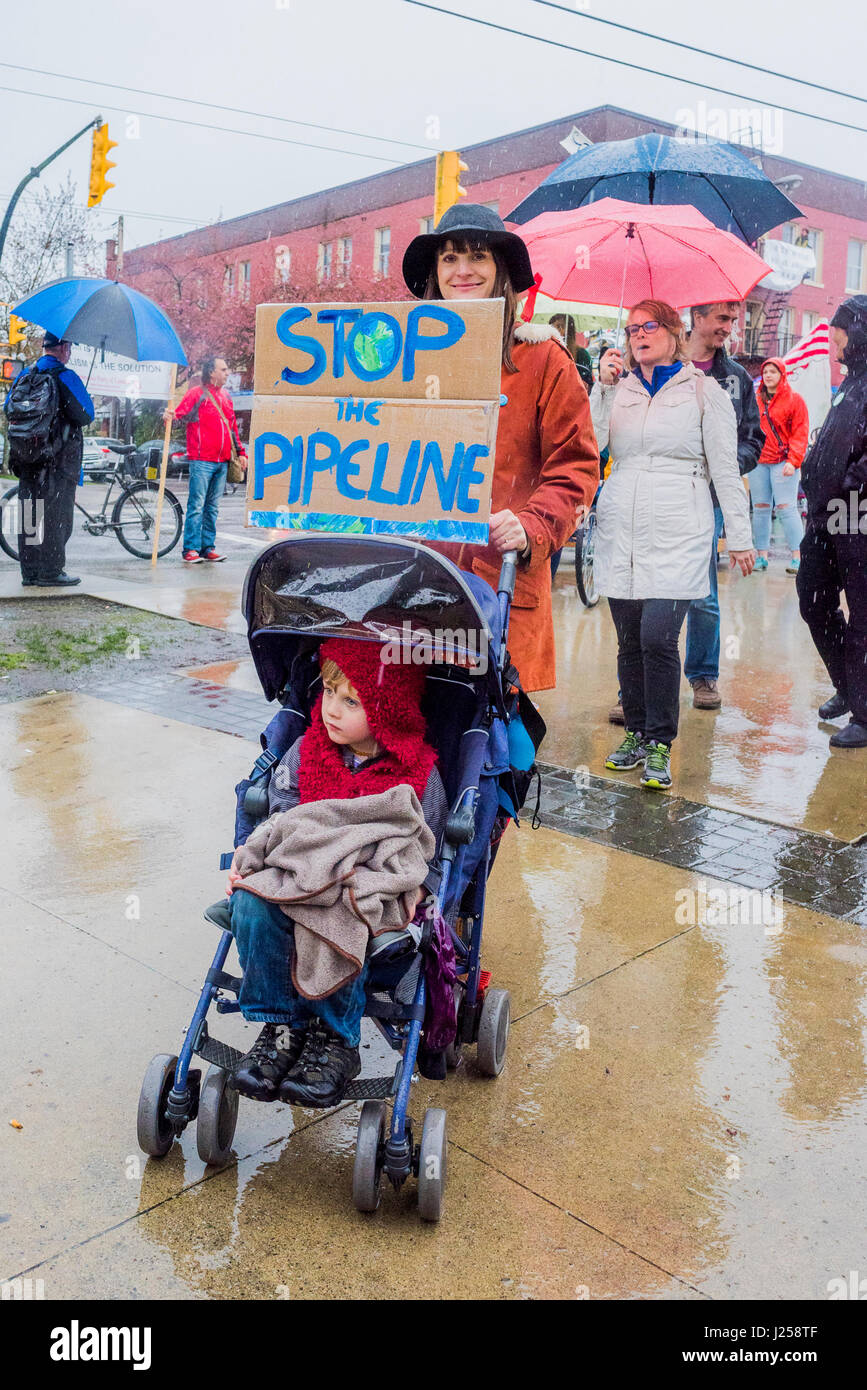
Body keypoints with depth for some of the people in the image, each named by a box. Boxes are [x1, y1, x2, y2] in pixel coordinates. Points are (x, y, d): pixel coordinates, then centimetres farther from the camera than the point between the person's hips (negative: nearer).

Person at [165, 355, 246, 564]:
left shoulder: (225, 396, 19)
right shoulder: (197, 393, -1)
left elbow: (232, 427, 25)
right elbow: (181, 411, -13)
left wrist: (240, 451, 20)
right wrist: (170, 416, -35)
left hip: (222, 462, 7)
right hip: (202, 461, -7)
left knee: (213, 507, 9)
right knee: (197, 505, -8)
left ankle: (208, 548, 14)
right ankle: (191, 550, -6)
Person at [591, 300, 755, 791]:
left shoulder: (704, 391, 6)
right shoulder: (618, 390, 14)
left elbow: (725, 469, 5)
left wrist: (740, 536, 3)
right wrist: (603, 387, -2)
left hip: (677, 534, -3)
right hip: (620, 531, 3)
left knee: (657, 638, -14)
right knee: (630, 641, 5)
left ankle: (660, 744, -1)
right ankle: (637, 733, 20)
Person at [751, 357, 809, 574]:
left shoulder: (794, 400, 3)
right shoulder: (756, 401, 14)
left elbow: (800, 433, -2)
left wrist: (793, 461, -12)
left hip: (782, 462, -4)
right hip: (758, 462, 4)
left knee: (786, 508, -10)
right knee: (760, 508, 4)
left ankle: (797, 557, -7)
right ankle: (762, 556, 10)